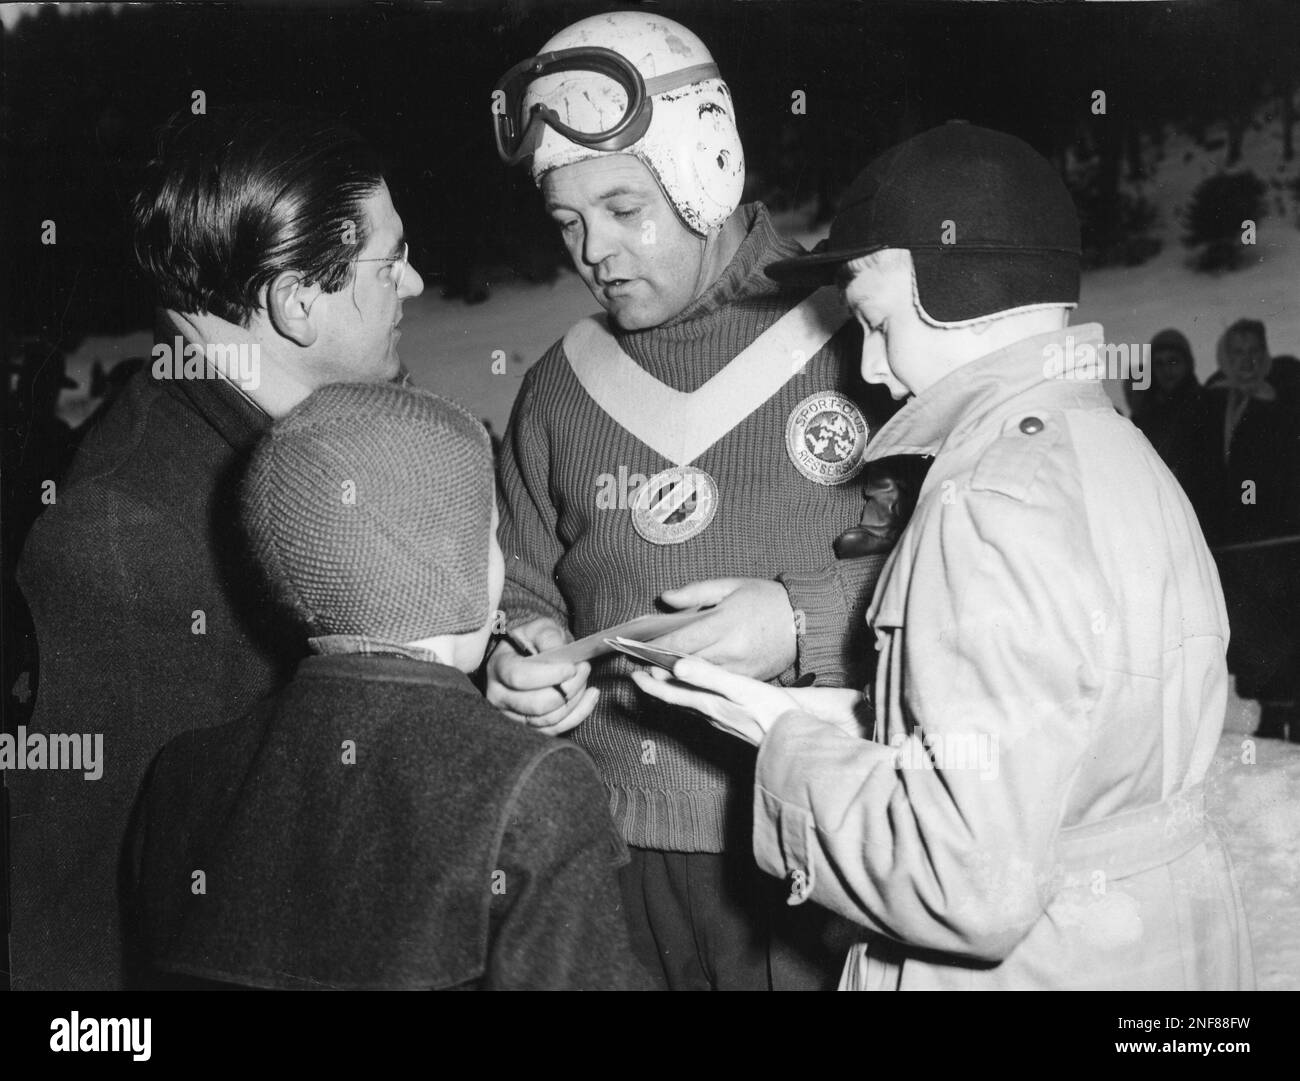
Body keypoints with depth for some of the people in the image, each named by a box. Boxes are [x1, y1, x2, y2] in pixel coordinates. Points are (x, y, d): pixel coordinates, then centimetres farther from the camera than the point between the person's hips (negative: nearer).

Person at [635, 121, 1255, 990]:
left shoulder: (997, 501, -24)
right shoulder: (1115, 447, 5)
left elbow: (972, 885, -29)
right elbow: (1049, 736, 6)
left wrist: (790, 740, -16)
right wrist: (848, 719, 0)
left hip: (1044, 963, -8)